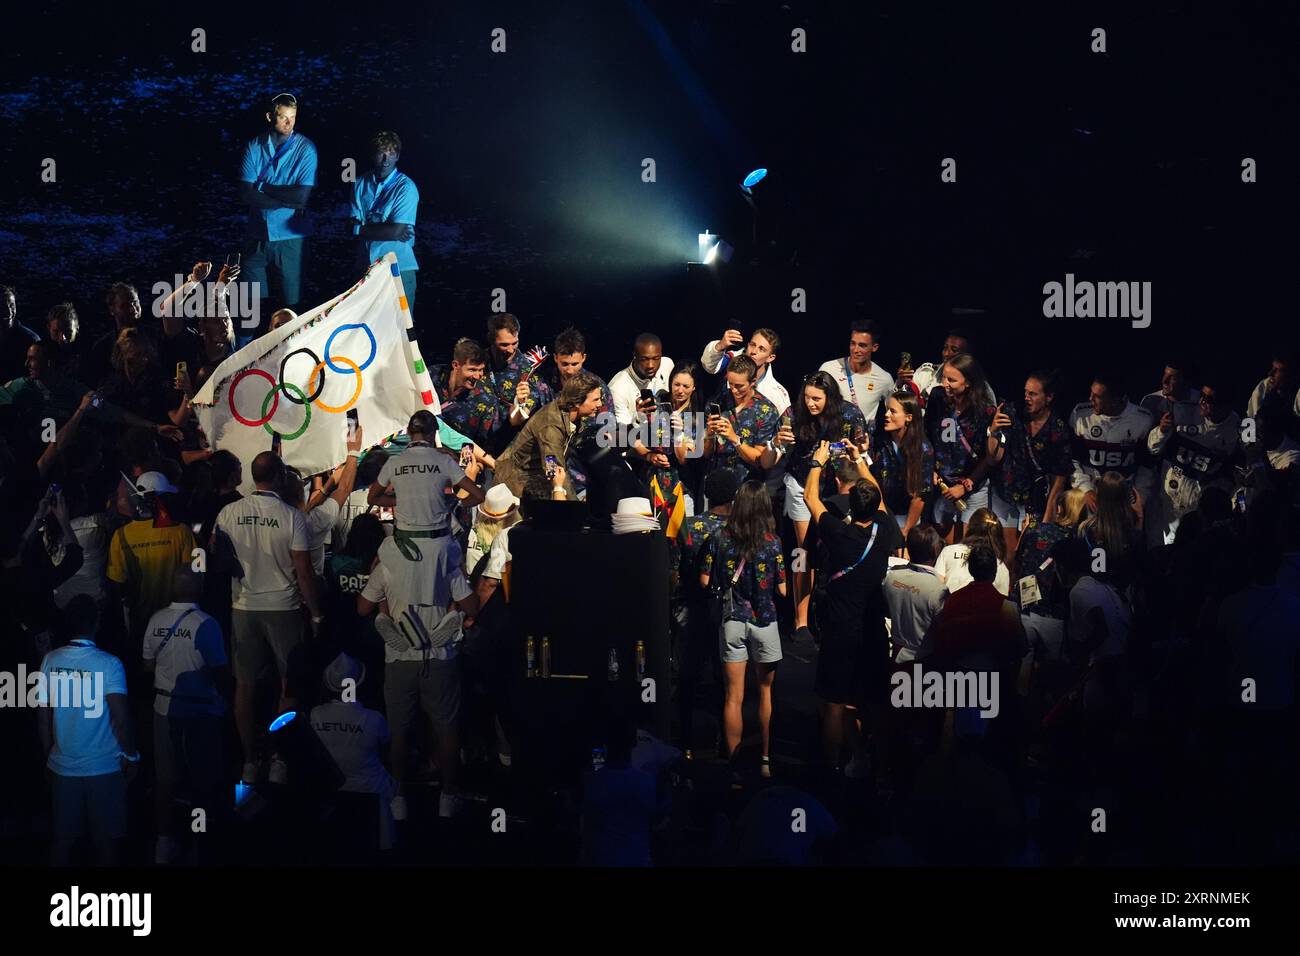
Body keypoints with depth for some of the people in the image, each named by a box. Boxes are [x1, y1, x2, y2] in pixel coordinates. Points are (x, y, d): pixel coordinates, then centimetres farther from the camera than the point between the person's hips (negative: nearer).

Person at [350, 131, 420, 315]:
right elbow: (354, 228, -2)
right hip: (365, 265, 4)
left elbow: (396, 231, -16)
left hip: (398, 267, -4)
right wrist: (384, 229, -15)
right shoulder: (361, 184, 5)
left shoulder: (406, 187, -9)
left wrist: (363, 228, -8)